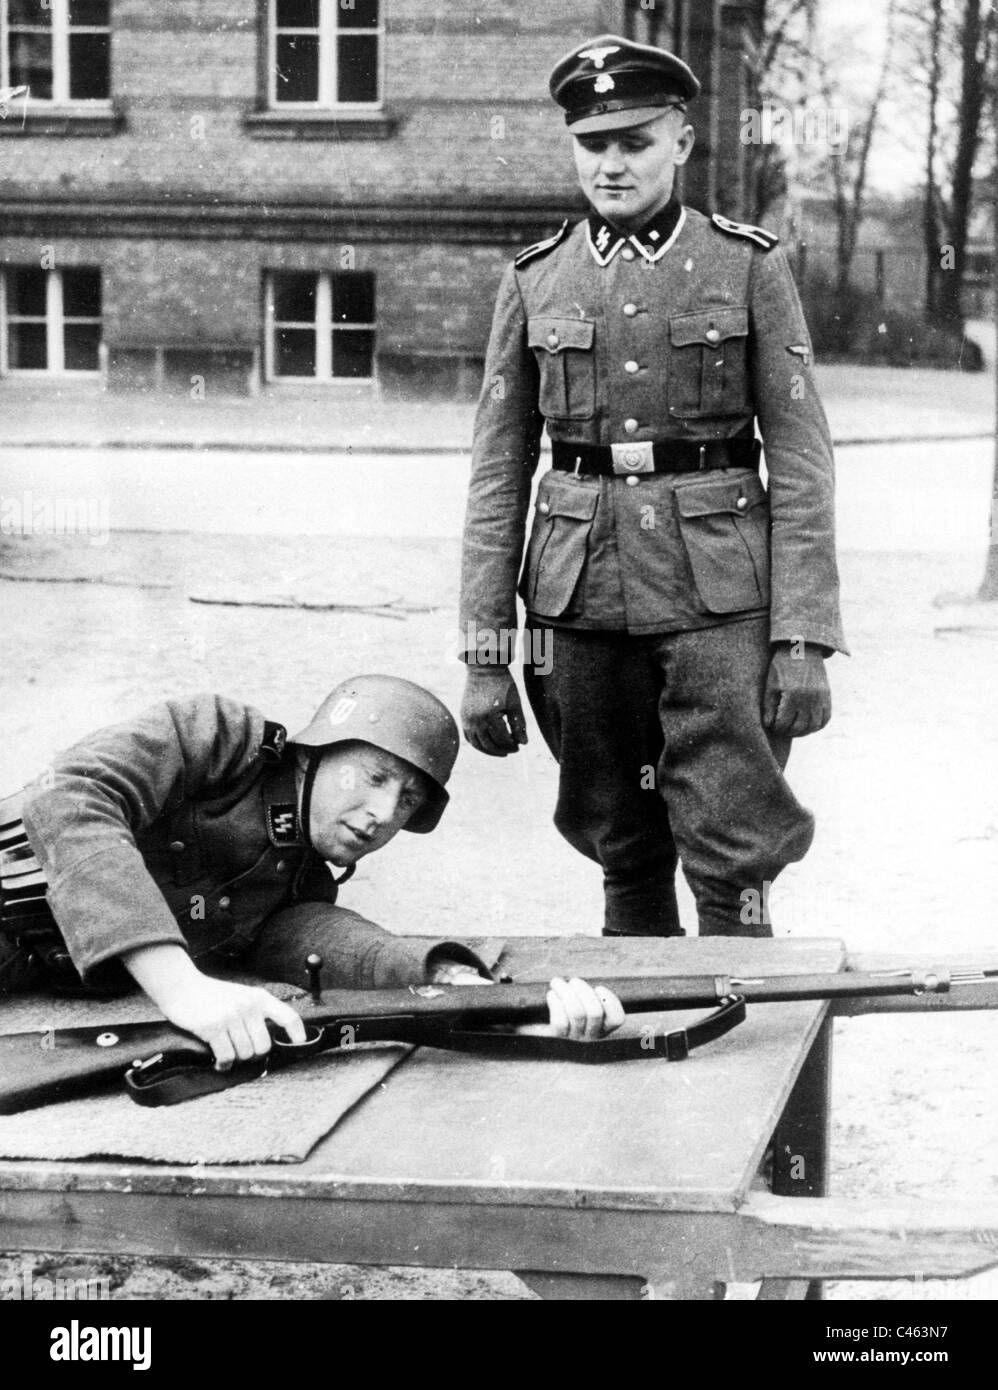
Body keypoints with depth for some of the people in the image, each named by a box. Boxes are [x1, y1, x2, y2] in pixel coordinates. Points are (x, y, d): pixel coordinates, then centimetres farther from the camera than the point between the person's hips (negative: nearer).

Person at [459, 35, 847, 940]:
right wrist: (485, 654, 3)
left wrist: (804, 641, -8)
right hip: (581, 594, 2)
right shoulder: (535, 280, 7)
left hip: (718, 593, -2)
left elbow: (801, 459, -1)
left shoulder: (749, 266, 1)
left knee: (731, 853, -6)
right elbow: (498, 472, 8)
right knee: (623, 857, 10)